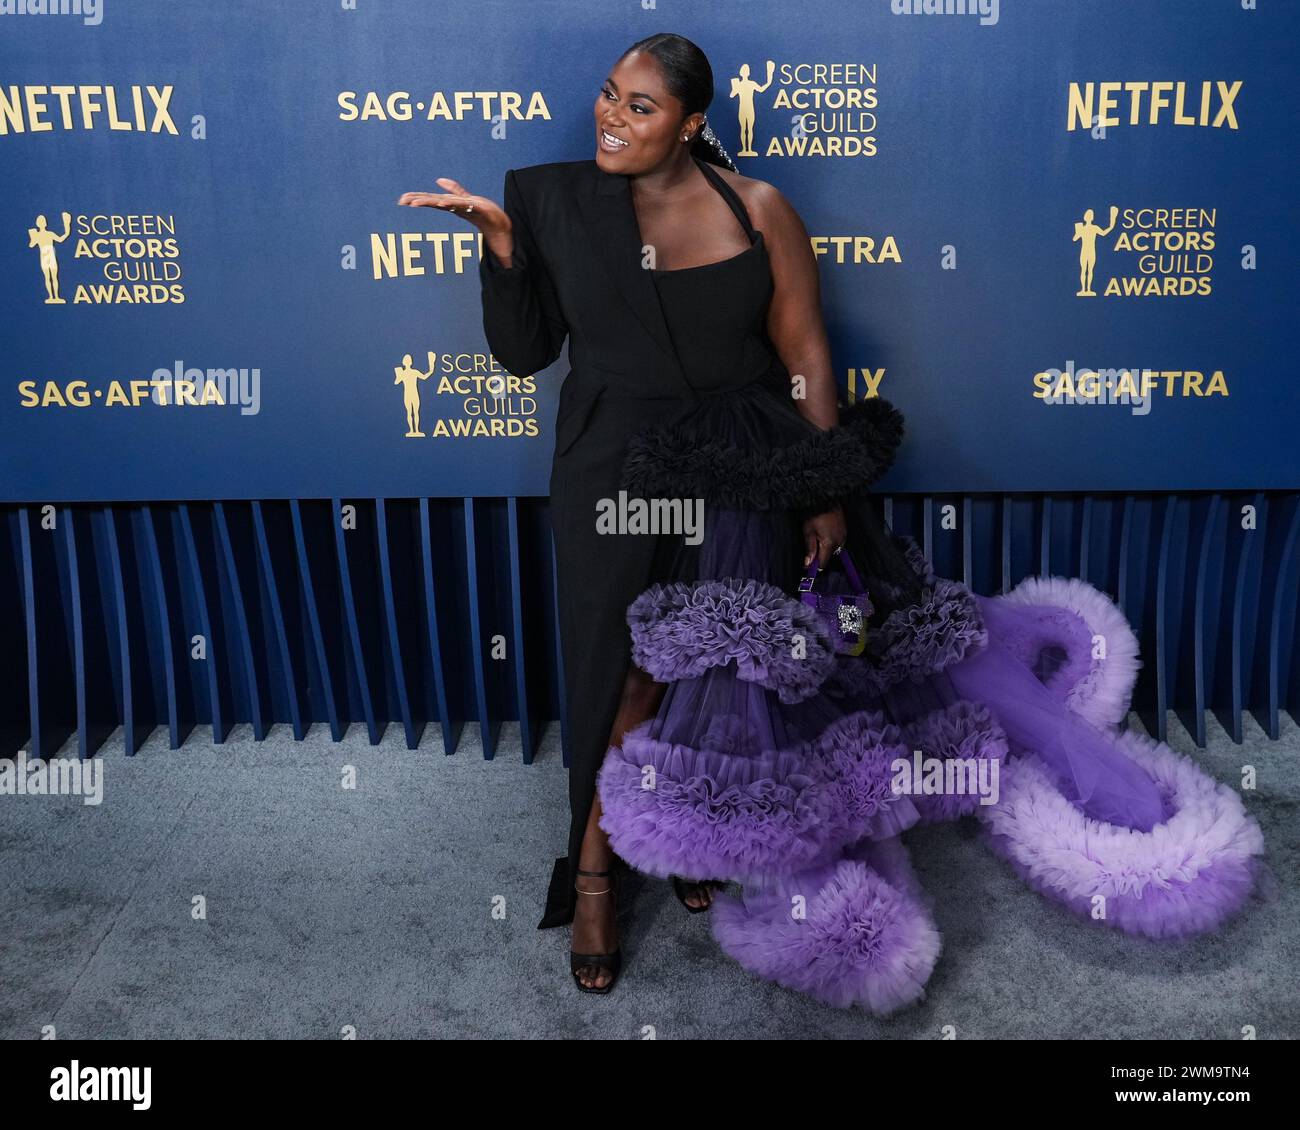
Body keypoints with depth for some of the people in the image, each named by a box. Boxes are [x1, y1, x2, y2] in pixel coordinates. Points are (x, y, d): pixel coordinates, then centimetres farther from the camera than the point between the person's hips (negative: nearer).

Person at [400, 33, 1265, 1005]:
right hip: (618, 478, 0)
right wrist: (501, 241, -13)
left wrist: (827, 491, -3)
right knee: (630, 679, 2)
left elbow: (806, 355, -1)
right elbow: (525, 350, 0)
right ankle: (596, 870, 21)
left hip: (743, 484, 1)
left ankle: (693, 838, 32)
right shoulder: (557, 203, 0)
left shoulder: (757, 210, -3)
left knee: (722, 671, 7)